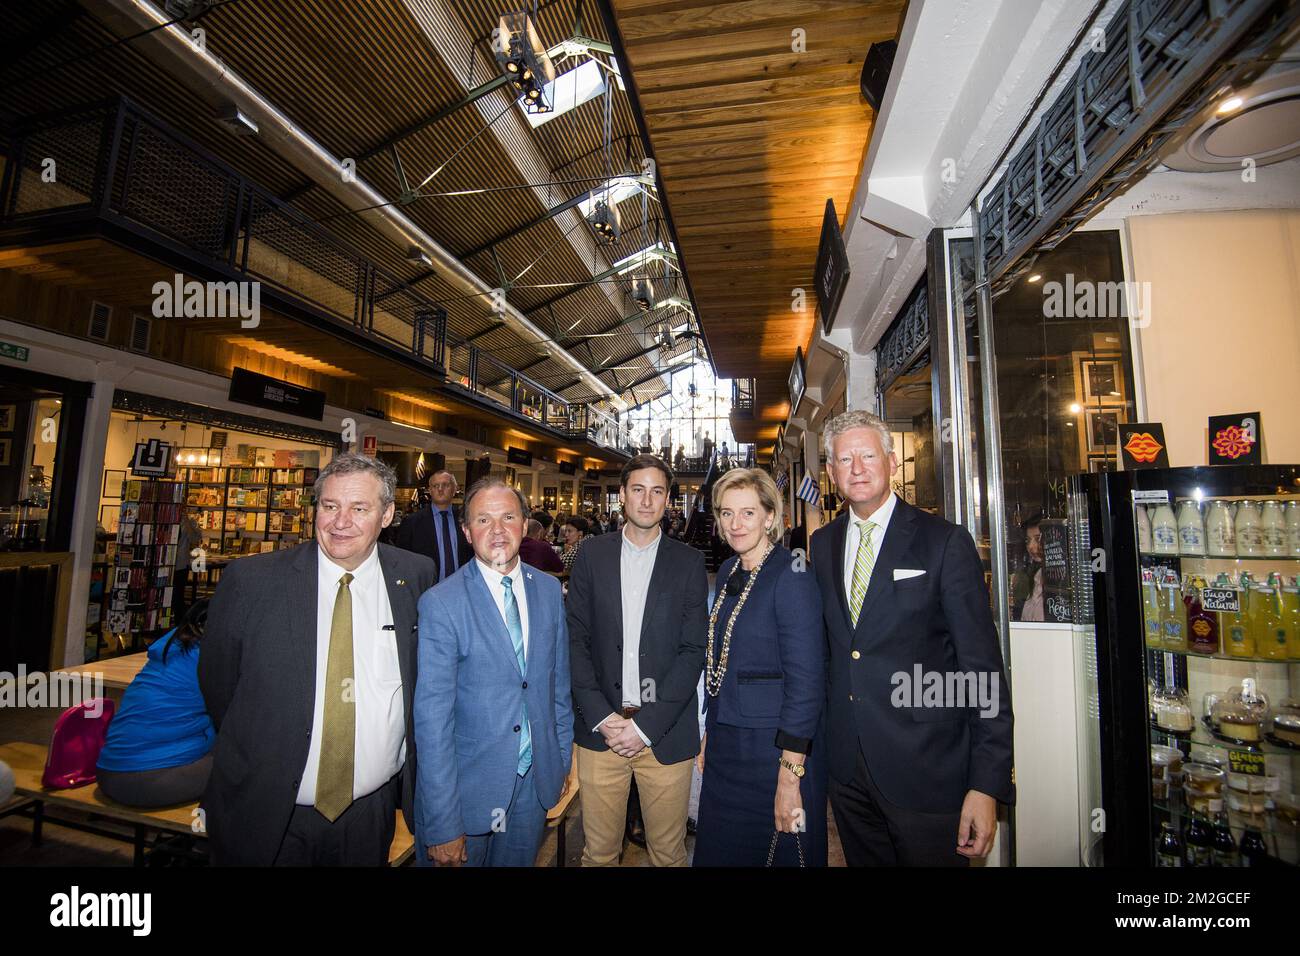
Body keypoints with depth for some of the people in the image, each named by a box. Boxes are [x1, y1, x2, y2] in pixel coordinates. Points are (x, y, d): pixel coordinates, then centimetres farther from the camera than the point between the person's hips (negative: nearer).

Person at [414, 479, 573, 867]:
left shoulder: (549, 590, -2)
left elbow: (558, 681, 6)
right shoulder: (440, 604, -17)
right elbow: (432, 719, -17)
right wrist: (442, 827, -15)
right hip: (470, 784, -4)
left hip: (537, 781, 4)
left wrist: (563, 761, 9)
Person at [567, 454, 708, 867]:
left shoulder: (689, 562, -1)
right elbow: (576, 639, 0)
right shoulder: (592, 554, 2)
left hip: (666, 732, 0)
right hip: (600, 727, 1)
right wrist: (601, 716, -8)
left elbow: (693, 650, -4)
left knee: (668, 852, 13)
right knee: (598, 851, 14)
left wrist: (647, 725, -10)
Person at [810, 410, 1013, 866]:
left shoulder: (945, 541, -10)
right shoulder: (822, 544, 4)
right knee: (863, 859, 20)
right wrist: (818, 741, 7)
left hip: (926, 772, -4)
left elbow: (983, 667, -11)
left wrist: (987, 784, -13)